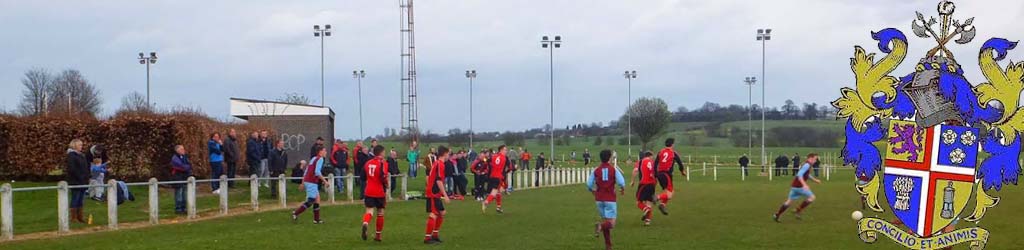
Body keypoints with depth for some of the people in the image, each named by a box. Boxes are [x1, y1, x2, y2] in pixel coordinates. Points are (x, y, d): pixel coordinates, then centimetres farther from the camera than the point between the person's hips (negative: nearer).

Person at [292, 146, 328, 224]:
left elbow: (306, 172, 20)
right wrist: (325, 180, -17)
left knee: (317, 199, 11)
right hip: (312, 182, -10)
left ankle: (316, 219, 12)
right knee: (310, 201, -8)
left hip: (307, 181, 10)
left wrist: (303, 183, 24)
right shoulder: (320, 159, -9)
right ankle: (295, 213, -7)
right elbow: (317, 172, -21)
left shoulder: (314, 158, 19)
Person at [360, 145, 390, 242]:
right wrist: (387, 183, -3)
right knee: (380, 213, 13)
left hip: (369, 191, 3)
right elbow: (384, 177, -22)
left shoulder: (367, 163, 9)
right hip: (380, 192, -3)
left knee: (369, 211, -1)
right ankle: (378, 235, 21)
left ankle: (365, 223, -35)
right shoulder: (382, 163, -10)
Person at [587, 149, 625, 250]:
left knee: (605, 220, 16)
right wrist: (622, 189, 9)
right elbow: (621, 182, -13)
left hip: (599, 199, 4)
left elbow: (589, 184, 1)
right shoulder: (614, 169, -4)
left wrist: (593, 191, 22)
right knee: (611, 223, -2)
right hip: (610, 199, -3)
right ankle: (601, 226, -35)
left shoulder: (596, 170, 3)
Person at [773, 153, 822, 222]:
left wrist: (815, 180, 35)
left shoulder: (807, 165, 17)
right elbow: (799, 175, -27)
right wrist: (804, 184, -35)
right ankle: (798, 211, 0)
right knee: (812, 197, -1)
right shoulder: (807, 165, -15)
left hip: (794, 186, 10)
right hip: (799, 186, -10)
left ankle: (777, 215, 12)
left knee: (789, 201, 13)